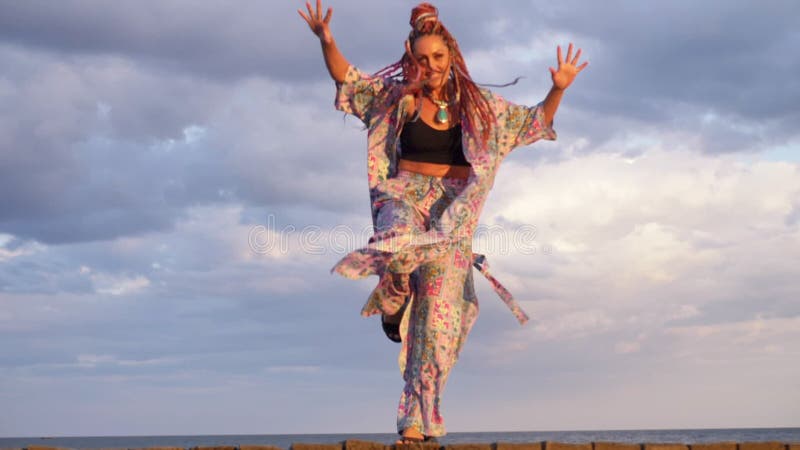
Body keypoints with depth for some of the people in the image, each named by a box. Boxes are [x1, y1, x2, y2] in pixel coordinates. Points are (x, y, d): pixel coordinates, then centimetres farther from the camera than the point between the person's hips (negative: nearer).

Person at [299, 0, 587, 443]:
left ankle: (417, 420, 2)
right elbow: (346, 78, 5)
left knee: (438, 317, -5)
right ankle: (392, 300, -6)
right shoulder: (398, 97, 7)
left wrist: (558, 89, 2)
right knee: (403, 242, -41)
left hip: (453, 214, 1)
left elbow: (533, 123, 18)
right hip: (405, 198, -1)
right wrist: (326, 42, -12)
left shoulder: (478, 105, 10)